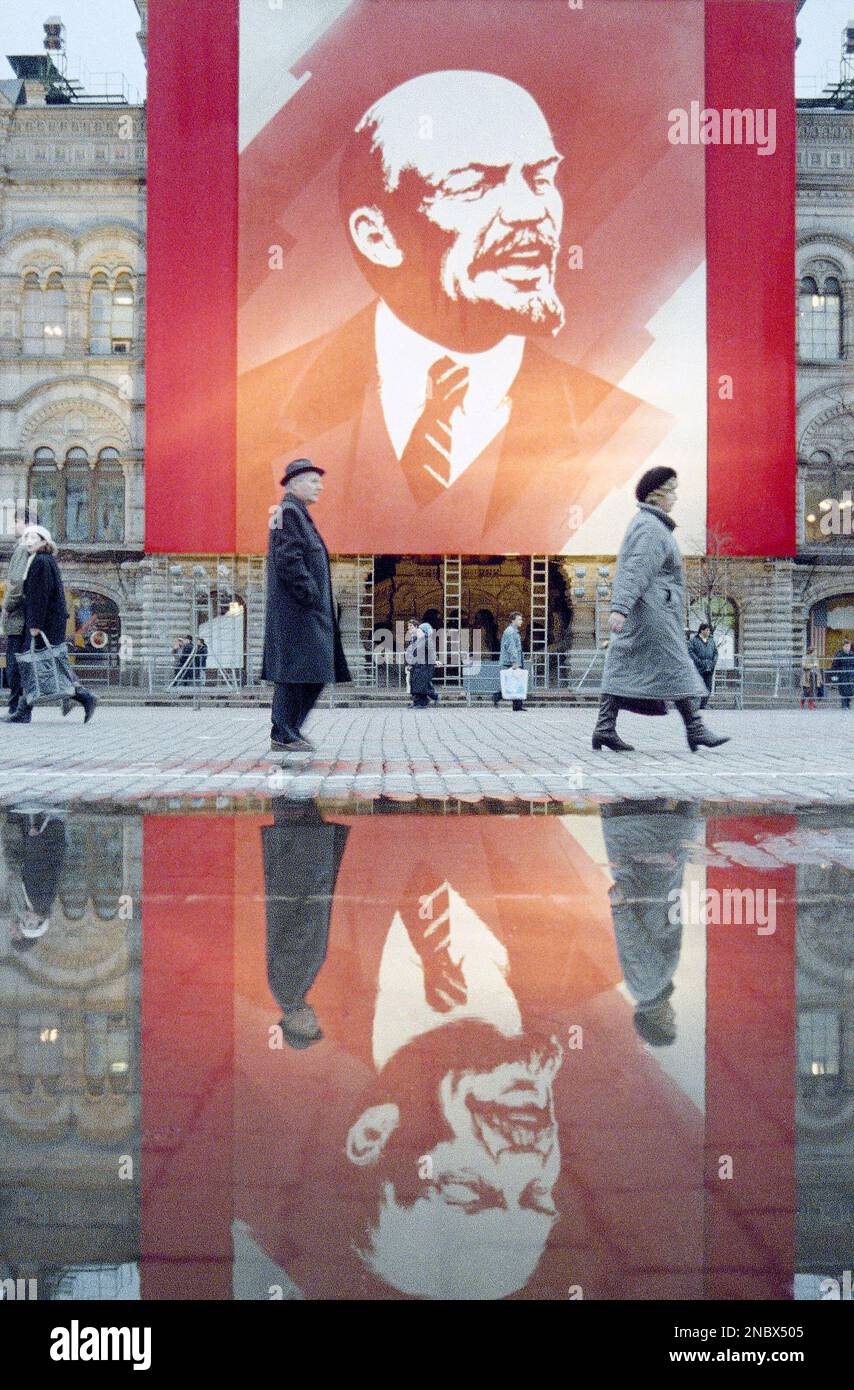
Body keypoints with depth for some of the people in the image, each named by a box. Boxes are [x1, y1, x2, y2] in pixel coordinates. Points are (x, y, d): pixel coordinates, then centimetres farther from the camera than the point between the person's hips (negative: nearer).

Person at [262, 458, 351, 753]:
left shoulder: (299, 515, 21)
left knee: (313, 672, 12)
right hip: (296, 608, -11)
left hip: (307, 610, 11)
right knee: (295, 671, -8)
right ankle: (283, 736, -3)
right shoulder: (288, 512, -11)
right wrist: (311, 596, -20)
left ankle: (289, 730, 18)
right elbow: (288, 560, -20)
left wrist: (317, 598, 17)